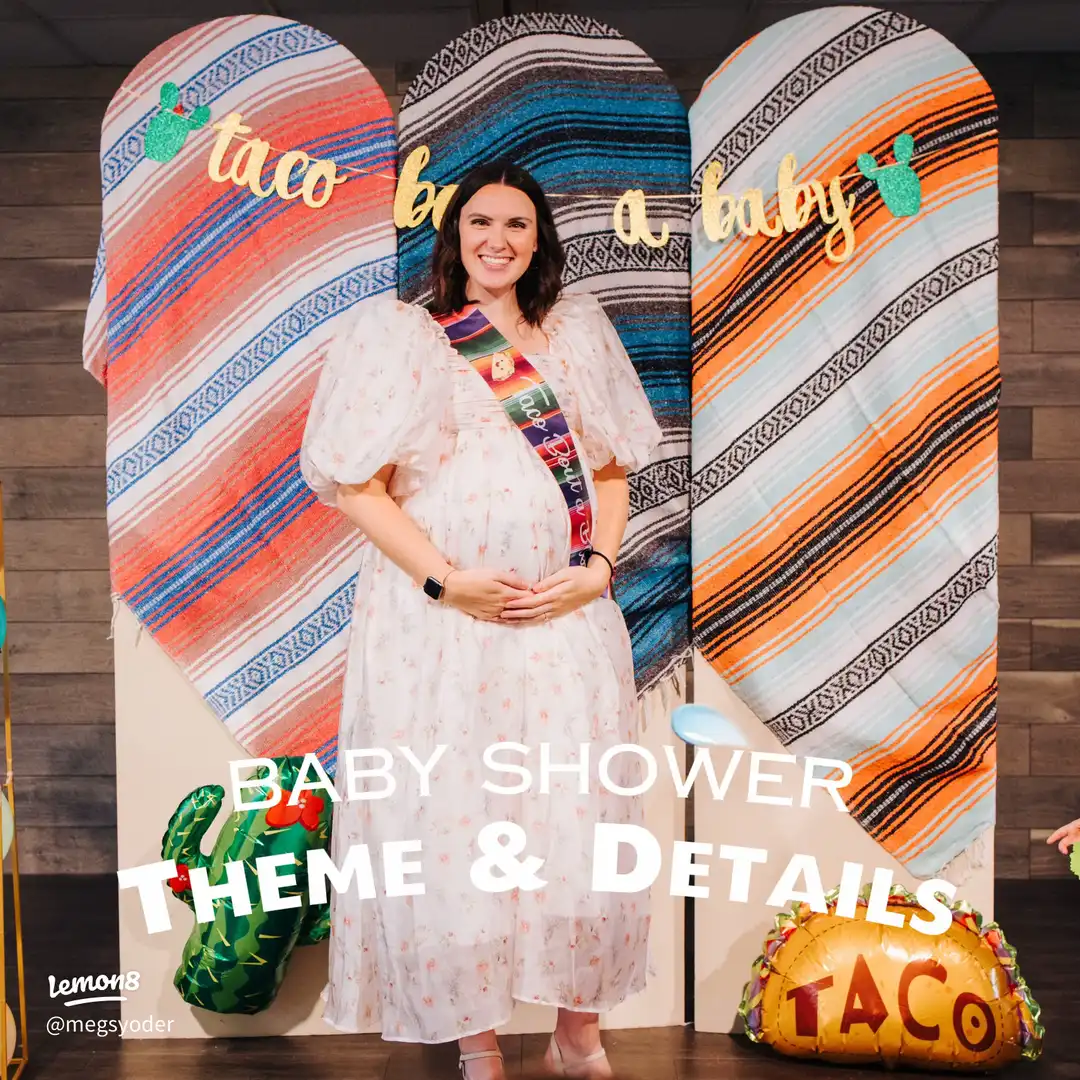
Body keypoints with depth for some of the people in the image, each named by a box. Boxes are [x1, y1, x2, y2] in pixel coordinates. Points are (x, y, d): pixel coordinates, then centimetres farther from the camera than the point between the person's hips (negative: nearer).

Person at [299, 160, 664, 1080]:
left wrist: (597, 567, -4)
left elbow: (610, 467, 13)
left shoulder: (578, 327, 14)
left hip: (567, 617, 3)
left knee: (580, 820, 5)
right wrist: (446, 578, -15)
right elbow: (358, 485, -4)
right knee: (456, 822, 2)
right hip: (445, 624, -3)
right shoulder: (398, 335, 3)